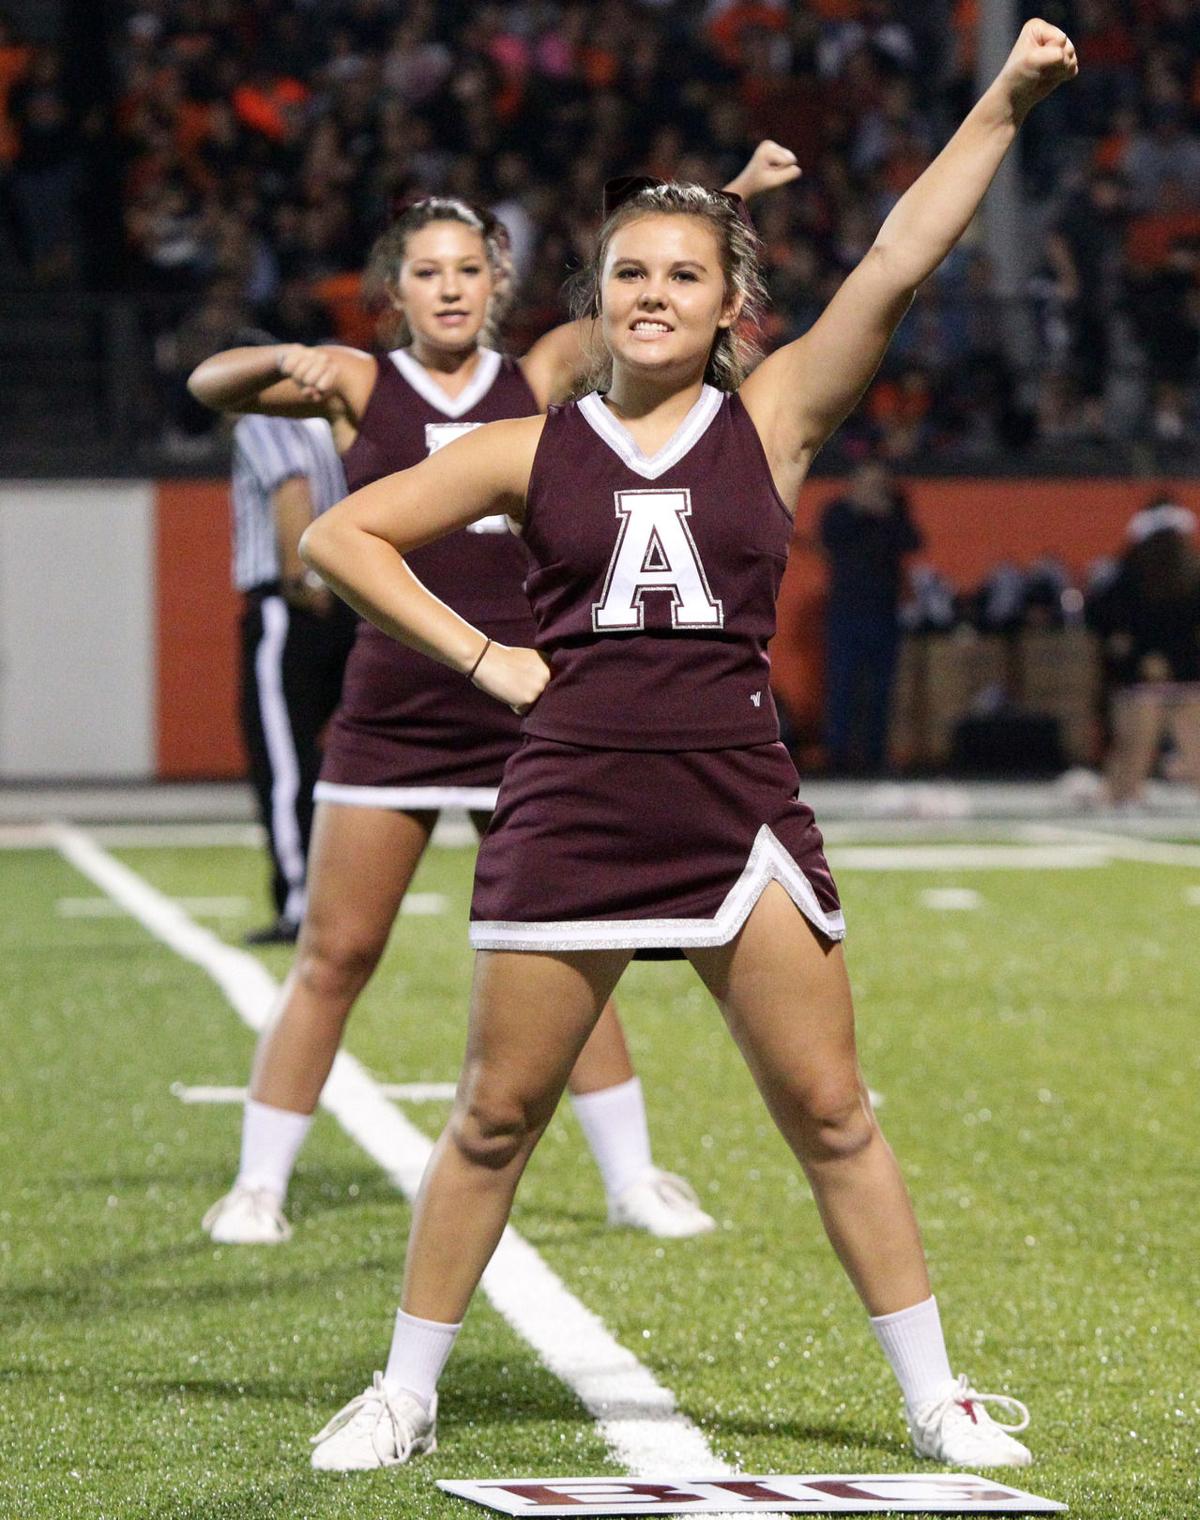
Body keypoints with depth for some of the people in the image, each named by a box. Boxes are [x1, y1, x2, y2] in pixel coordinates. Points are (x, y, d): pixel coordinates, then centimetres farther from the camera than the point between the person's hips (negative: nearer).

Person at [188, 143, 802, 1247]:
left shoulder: (540, 380, 7)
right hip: (390, 717, -2)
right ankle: (258, 1185, 8)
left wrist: (738, 195, -8)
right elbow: (212, 384, -7)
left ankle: (633, 1178, 18)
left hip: (524, 713, 2)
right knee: (335, 956, -1)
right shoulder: (359, 386, 3)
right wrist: (283, 362, -28)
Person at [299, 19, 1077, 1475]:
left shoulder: (773, 419, 5)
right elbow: (341, 535, 10)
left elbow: (898, 260, -3)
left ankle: (936, 1396, 10)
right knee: (493, 1119, 5)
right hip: (567, 808, 0)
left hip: (736, 808, 0)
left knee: (829, 1112, 1)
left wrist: (1004, 102, -10)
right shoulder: (532, 450, 6)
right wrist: (478, 657, 2)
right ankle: (406, 1395, 16)